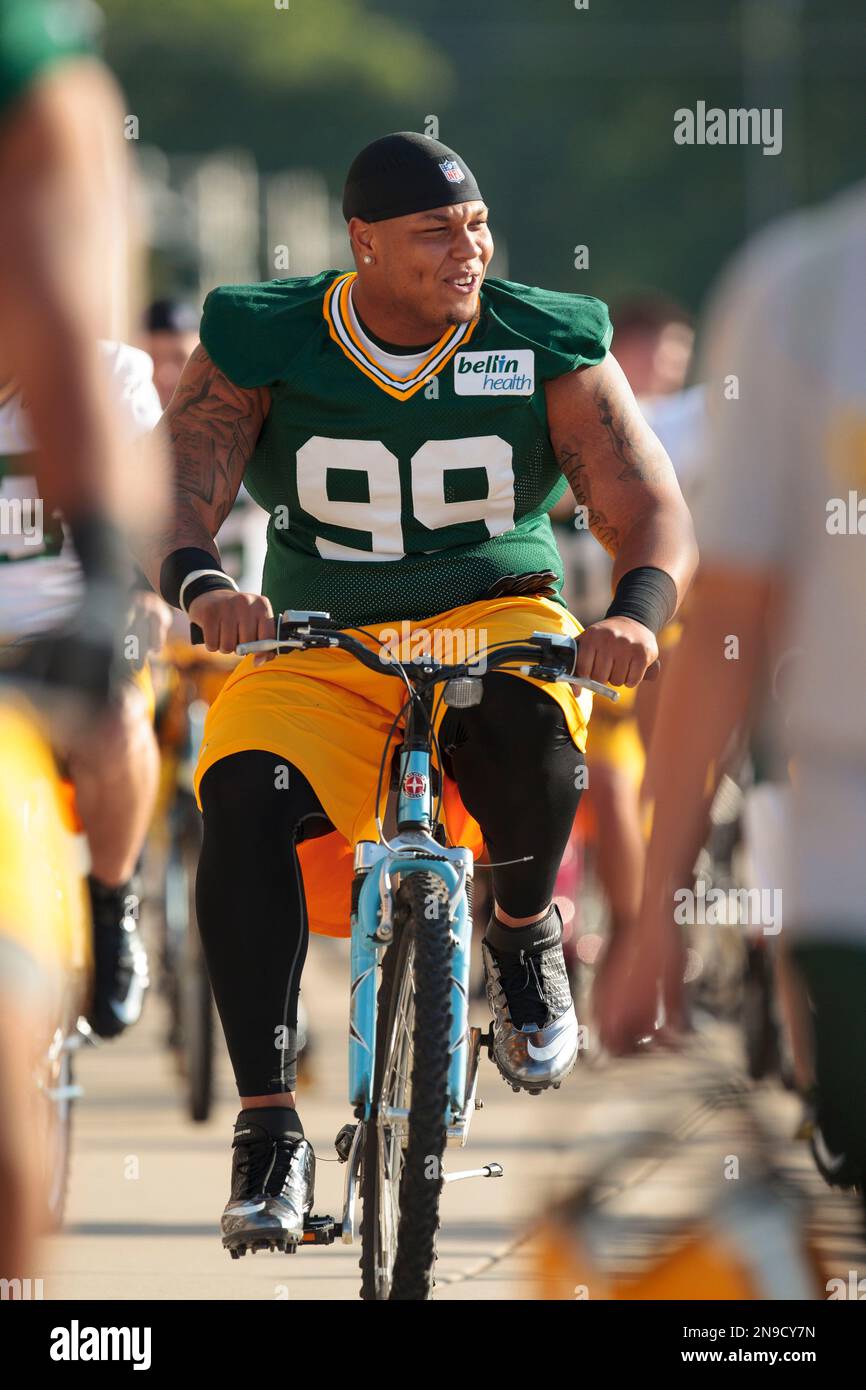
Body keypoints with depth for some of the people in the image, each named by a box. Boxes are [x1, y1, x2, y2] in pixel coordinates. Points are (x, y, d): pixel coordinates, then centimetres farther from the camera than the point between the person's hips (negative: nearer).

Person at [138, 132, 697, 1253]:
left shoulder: (546, 349, -3)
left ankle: (526, 930, -4)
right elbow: (178, 497, -13)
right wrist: (201, 584, -37)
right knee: (244, 795, -30)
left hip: (495, 624, 0)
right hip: (320, 655, 0)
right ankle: (268, 1126, -24)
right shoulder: (263, 343, -3)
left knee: (526, 725, -37)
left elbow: (649, 507, -10)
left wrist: (638, 612, -33)